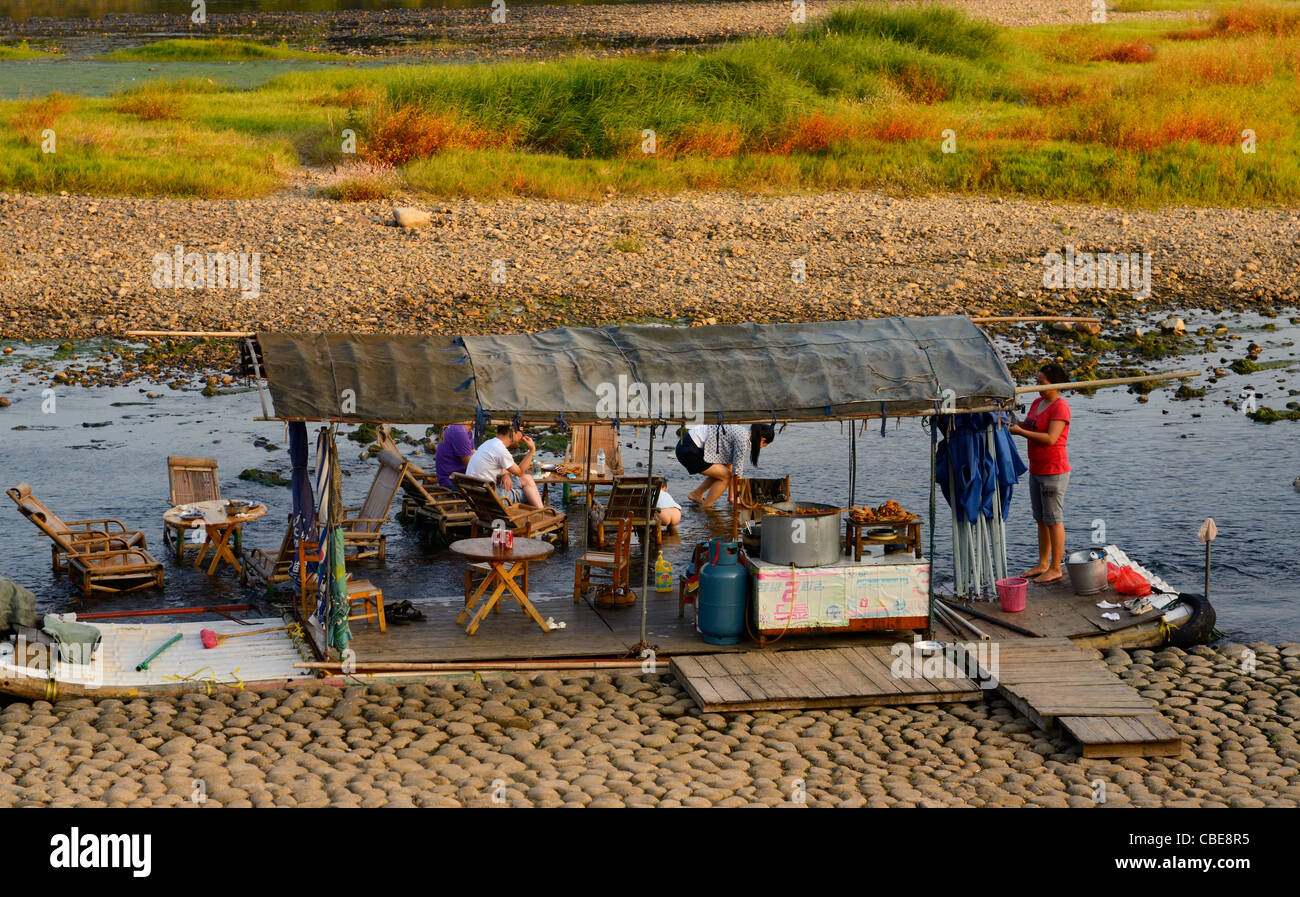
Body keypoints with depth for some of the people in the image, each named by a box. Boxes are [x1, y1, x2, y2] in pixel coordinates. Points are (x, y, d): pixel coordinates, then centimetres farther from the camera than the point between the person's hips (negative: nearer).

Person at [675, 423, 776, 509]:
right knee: (725, 476, -5)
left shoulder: (741, 431, 14)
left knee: (721, 473, 17)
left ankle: (696, 494, 24)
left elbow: (730, 465, 20)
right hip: (689, 451, -10)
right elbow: (737, 471, -9)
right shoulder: (743, 440, -15)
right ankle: (705, 508, 3)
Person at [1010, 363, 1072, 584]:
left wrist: (1020, 432, -22)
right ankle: (1043, 564, 22)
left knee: (1054, 520, -2)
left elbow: (1050, 439, -24)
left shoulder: (1060, 407, -16)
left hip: (1054, 472, -9)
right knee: (1041, 519, 14)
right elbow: (1027, 426, 18)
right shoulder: (1037, 403, 11)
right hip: (1036, 470, 9)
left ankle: (1056, 568, 4)